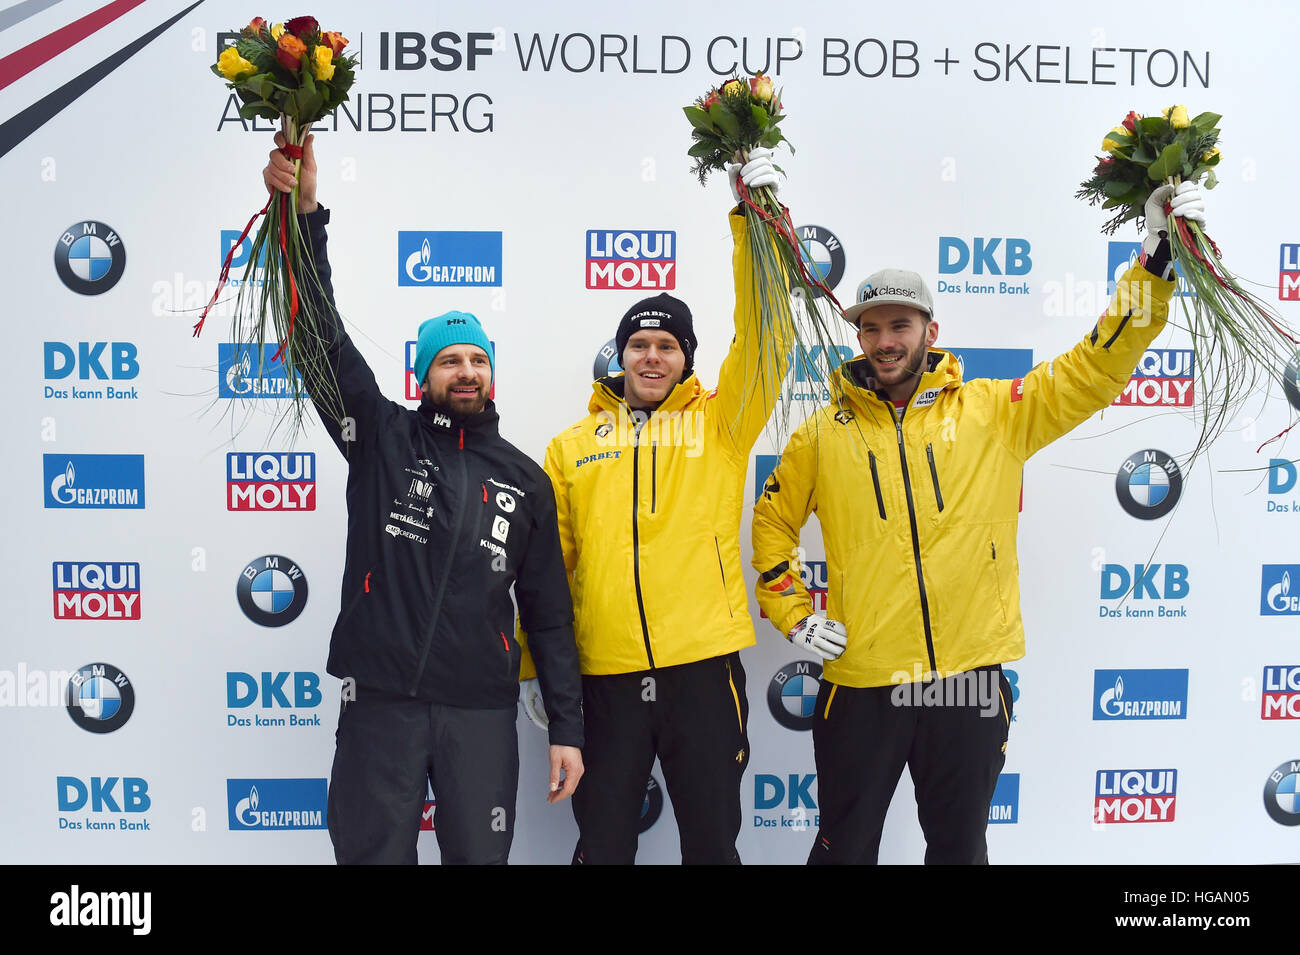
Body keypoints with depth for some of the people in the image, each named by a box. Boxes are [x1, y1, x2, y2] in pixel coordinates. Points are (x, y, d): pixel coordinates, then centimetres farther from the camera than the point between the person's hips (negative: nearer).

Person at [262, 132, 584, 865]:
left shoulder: (525, 478, 8)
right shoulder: (383, 438, 2)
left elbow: (548, 610, 9)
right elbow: (323, 337, -10)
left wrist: (568, 727, 4)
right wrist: (303, 212, -22)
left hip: (482, 712, 2)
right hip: (379, 702, -1)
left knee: (480, 855, 11)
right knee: (372, 852, 7)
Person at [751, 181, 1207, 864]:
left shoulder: (993, 410, 0)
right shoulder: (824, 432, 2)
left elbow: (1097, 366, -2)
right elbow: (772, 523, 12)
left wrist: (1154, 259, -9)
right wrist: (793, 617, 3)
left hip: (971, 679, 0)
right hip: (861, 681, 0)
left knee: (959, 845, 20)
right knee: (845, 846, 14)